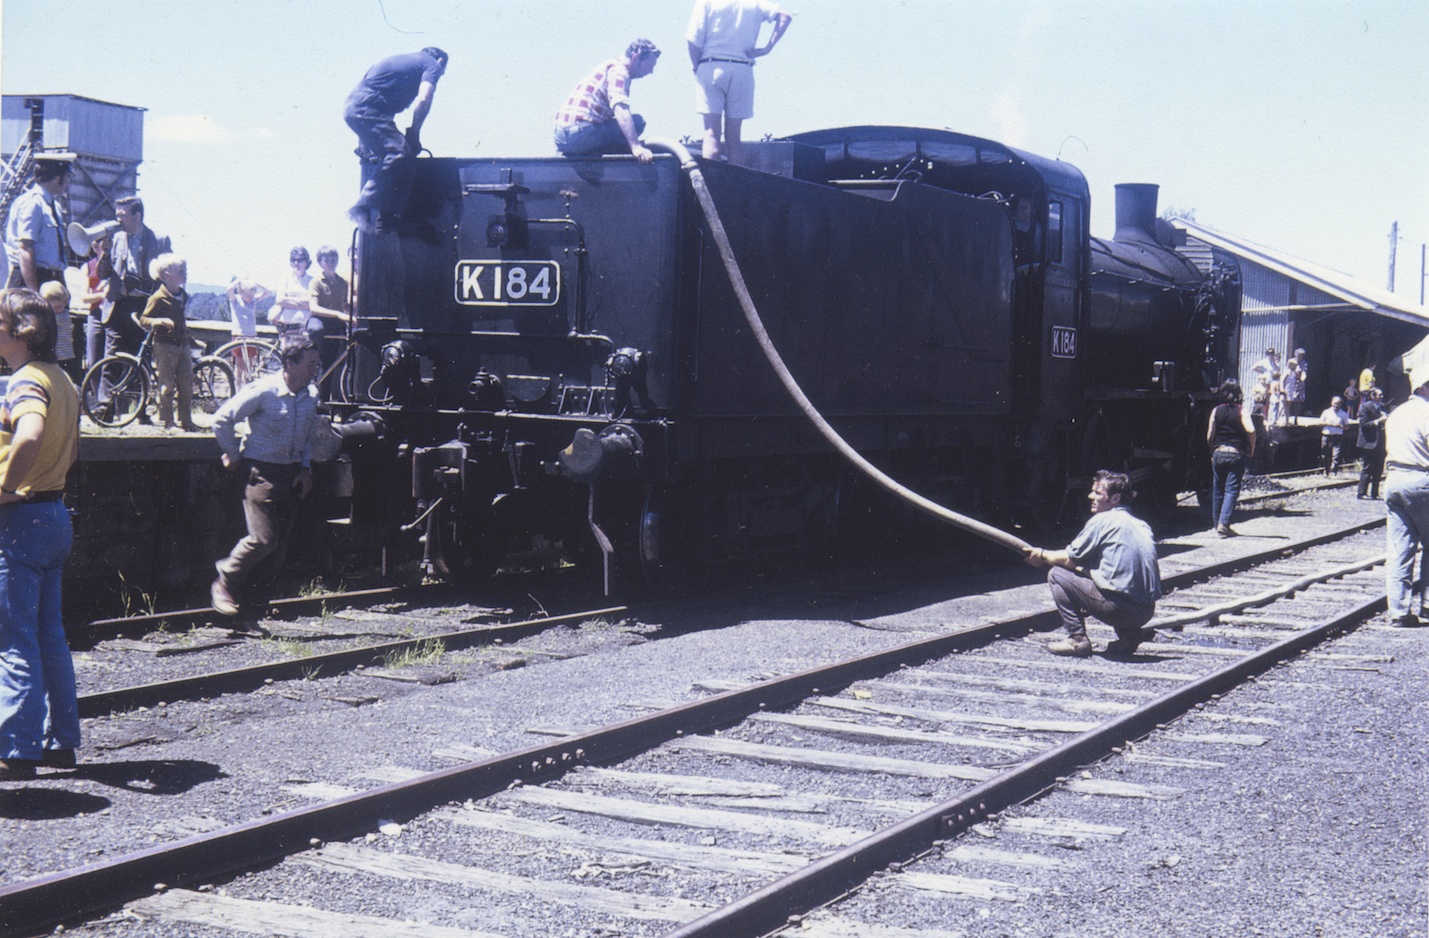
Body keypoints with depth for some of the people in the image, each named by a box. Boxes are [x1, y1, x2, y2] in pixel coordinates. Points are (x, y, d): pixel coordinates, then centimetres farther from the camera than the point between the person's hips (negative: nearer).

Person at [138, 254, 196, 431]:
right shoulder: (159, 298, -11)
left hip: (182, 344, 7)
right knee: (167, 385, -4)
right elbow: (143, 320, -11)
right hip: (165, 345, -7)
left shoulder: (182, 296, 12)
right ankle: (167, 422, 2)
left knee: (187, 384, 6)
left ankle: (186, 420, 14)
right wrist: (160, 321, -27)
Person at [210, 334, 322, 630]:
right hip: (261, 470, -6)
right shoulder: (263, 391, -14)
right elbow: (222, 419, -9)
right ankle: (225, 584, 6)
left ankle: (249, 612, 10)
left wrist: (305, 467, 10)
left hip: (291, 475, 6)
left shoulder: (310, 398, 6)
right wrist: (233, 455, -1)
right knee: (264, 538, -18)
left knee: (278, 549, 2)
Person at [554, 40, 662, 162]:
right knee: (637, 121, -13)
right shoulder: (618, 70, -6)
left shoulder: (611, 66, 25)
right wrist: (636, 147, -32)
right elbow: (621, 109, -23)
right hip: (579, 134, -10)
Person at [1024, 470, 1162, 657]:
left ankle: (1077, 640, 0)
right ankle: (1129, 634, 17)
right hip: (1147, 612, 8)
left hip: (1119, 607, -8)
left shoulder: (1102, 521, -5)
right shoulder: (1141, 525, 18)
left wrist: (1042, 556, 19)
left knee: (1057, 575, 3)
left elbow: (1069, 559, 0)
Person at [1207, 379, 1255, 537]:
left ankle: (1216, 522, 20)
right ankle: (1224, 523, -15)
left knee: (1217, 489, 14)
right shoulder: (1241, 411, -5)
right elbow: (1251, 430, -20)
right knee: (1232, 489, -2)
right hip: (1236, 455, -3)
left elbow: (1209, 436, 2)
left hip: (1219, 453, 3)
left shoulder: (1216, 411, 2)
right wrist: (1251, 449, -5)